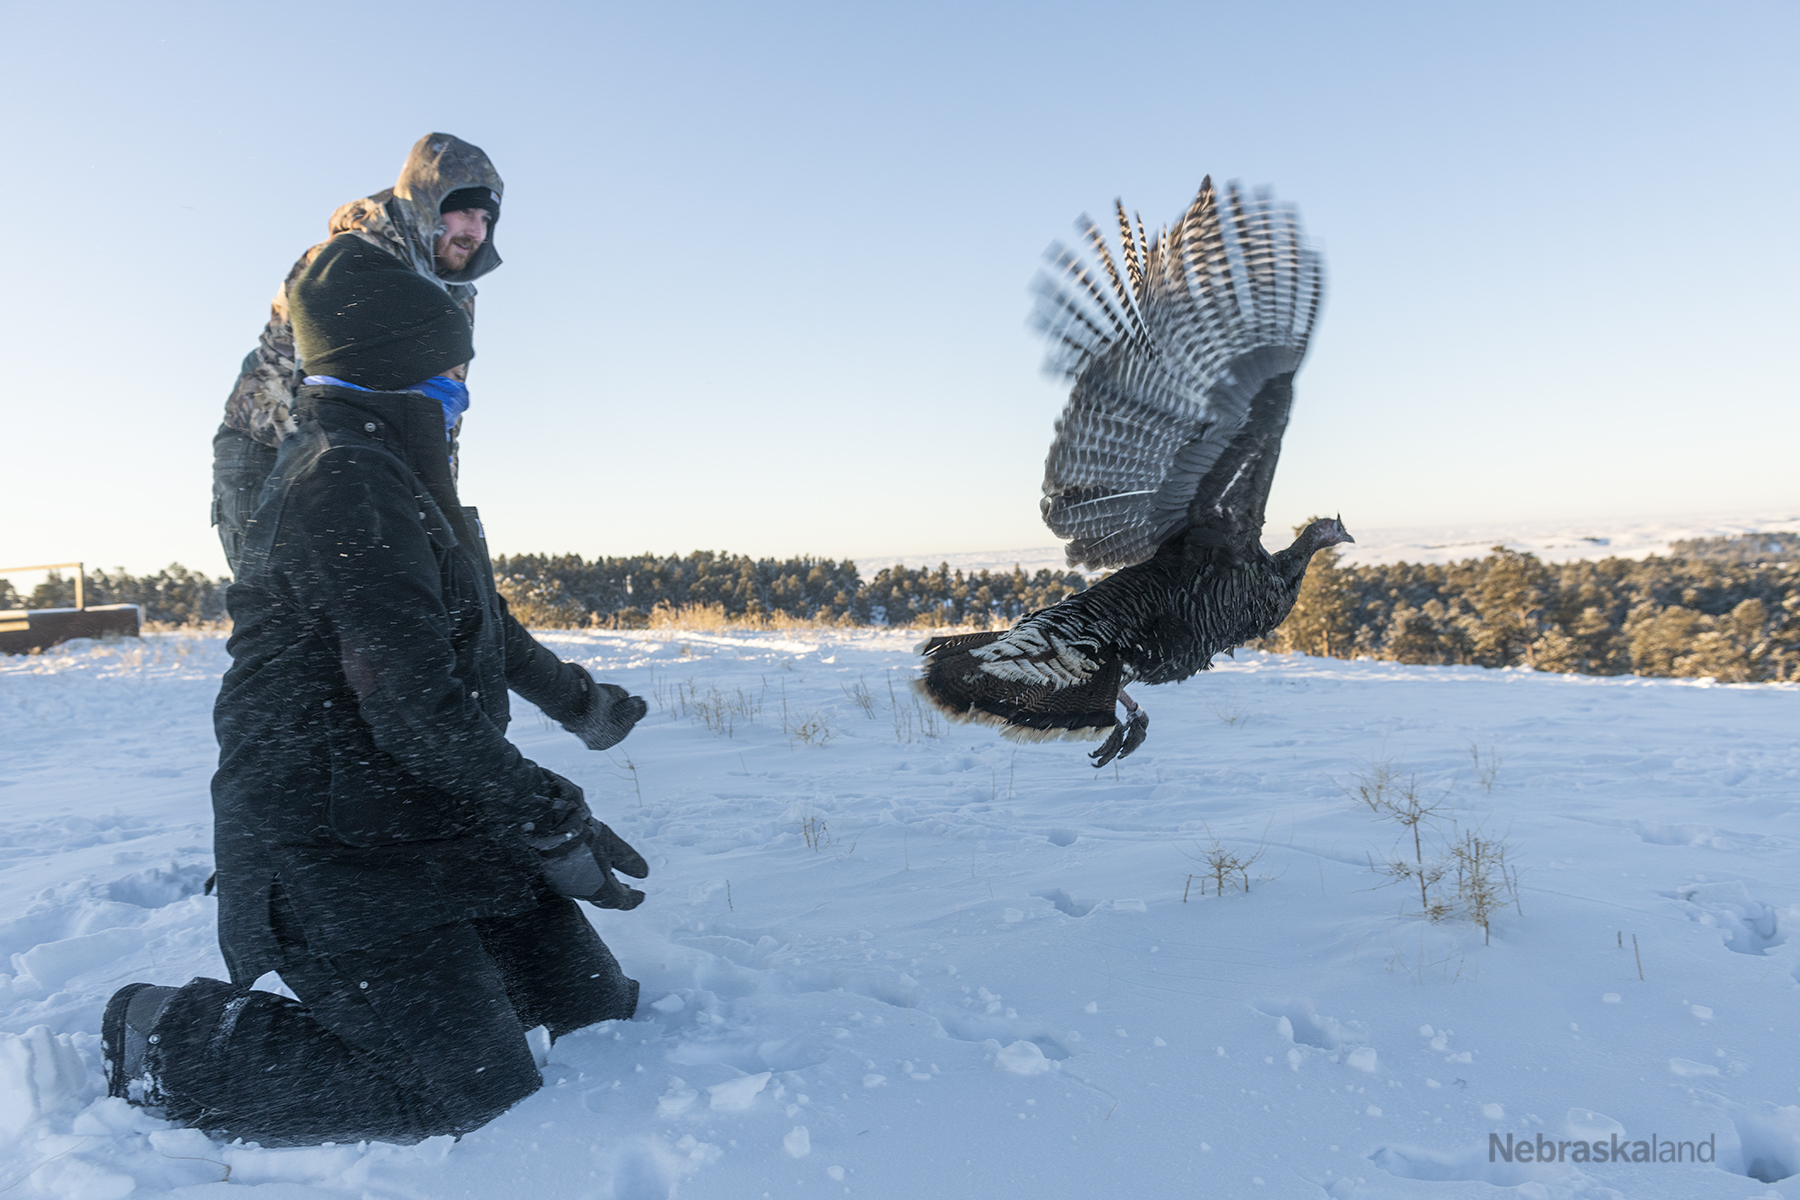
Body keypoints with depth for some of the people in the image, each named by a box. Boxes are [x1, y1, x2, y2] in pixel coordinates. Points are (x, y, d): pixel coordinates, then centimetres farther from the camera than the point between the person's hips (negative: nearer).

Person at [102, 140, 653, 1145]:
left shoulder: (394, 472, 18)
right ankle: (165, 1043, 4)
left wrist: (574, 698, 37)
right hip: (336, 848, -10)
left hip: (433, 826, 10)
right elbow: (417, 704, -26)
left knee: (595, 1006, 6)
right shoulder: (345, 479, -18)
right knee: (476, 1087, -12)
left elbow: (479, 620, 29)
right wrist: (555, 822, -20)